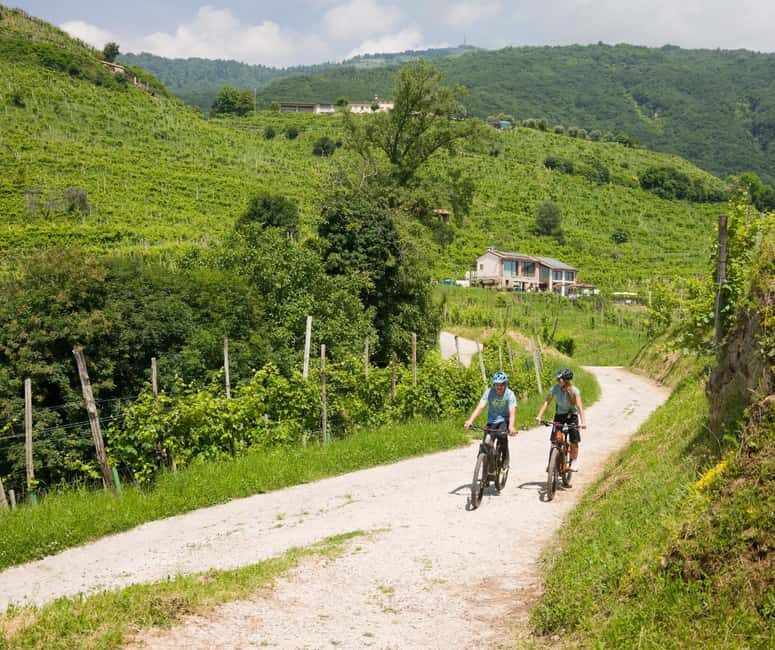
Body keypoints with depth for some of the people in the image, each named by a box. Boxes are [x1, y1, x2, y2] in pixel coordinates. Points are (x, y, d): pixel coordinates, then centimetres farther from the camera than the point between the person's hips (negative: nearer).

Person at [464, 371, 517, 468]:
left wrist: (511, 426, -50)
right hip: (491, 421, 2)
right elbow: (480, 406, -26)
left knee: (502, 434, -30)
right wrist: (470, 420, -41)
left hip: (504, 421, -2)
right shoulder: (489, 392, -16)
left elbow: (512, 412, -31)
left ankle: (505, 460, -10)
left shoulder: (510, 394, -19)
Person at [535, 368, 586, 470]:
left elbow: (580, 407, -31)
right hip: (559, 414, 2)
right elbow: (547, 402, -20)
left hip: (572, 415, -2)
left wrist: (583, 422, -43)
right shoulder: (555, 388, -18)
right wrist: (539, 415, -32)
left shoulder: (574, 391, -24)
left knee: (574, 441, -7)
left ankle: (574, 460, 15)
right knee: (554, 440, -9)